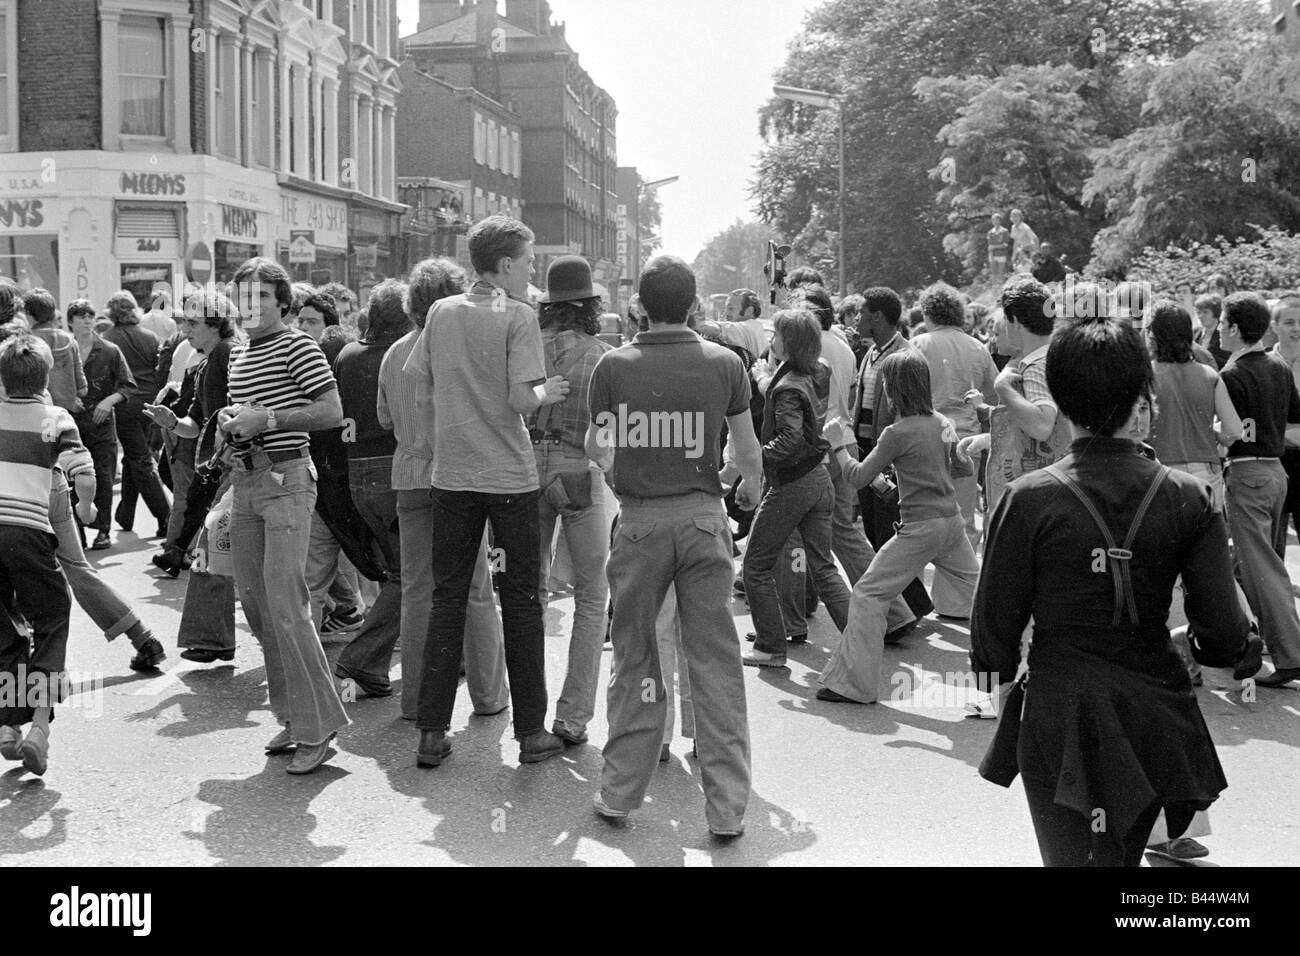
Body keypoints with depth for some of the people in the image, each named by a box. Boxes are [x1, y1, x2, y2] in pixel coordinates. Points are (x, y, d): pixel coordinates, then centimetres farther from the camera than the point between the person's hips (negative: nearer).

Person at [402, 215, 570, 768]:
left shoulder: (441, 313, 5)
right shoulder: (518, 316, -10)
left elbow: (419, 381, 8)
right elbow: (521, 400, -17)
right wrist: (548, 392, 3)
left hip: (452, 476, 4)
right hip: (510, 478, -4)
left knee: (447, 600, 10)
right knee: (520, 602, 6)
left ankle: (432, 733, 11)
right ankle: (531, 732, 12)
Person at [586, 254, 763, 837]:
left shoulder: (613, 365, -3)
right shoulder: (724, 363, -1)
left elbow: (596, 448, 3)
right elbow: (749, 454, 7)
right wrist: (750, 487, 28)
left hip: (639, 520, 0)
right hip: (703, 517, 0)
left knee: (634, 657, 12)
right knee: (715, 662, 5)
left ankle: (620, 793, 20)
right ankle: (727, 808, 8)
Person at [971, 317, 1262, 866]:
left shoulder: (1028, 499, -14)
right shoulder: (1188, 500, -8)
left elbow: (993, 630, -9)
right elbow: (1223, 632, -6)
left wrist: (999, 676, 11)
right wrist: (1246, 648, 16)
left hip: (1059, 720, -3)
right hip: (1154, 714, 3)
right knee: (1127, 852, 24)